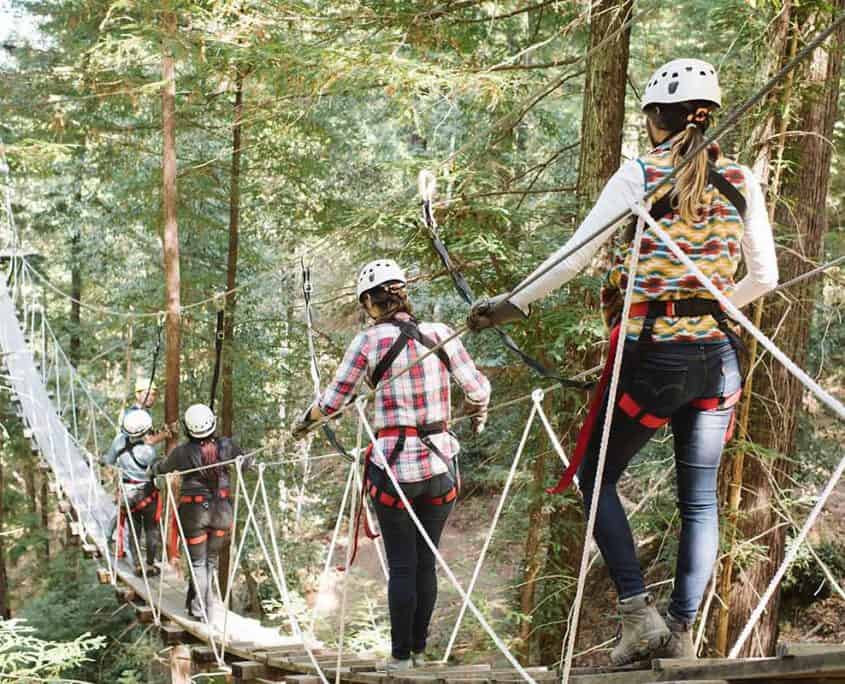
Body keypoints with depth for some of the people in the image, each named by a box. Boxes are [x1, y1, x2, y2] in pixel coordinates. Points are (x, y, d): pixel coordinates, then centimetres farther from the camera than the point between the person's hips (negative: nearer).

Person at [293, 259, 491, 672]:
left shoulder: (370, 341, -7)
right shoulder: (440, 335, 0)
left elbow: (332, 402, -2)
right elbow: (478, 389, 9)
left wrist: (303, 423, 19)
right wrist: (478, 414, 32)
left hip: (395, 465, -3)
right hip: (441, 464, 3)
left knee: (401, 564, 5)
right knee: (426, 560, 12)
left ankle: (400, 654, 9)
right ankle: (419, 648, 18)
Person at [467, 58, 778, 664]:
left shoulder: (639, 175, -6)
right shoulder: (741, 181, 5)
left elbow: (574, 257, -6)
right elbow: (765, 277, 9)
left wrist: (510, 303, 4)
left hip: (651, 352, -4)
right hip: (717, 357, 4)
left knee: (597, 481, 11)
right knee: (700, 499, 11)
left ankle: (639, 615, 0)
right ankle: (682, 632, 9)